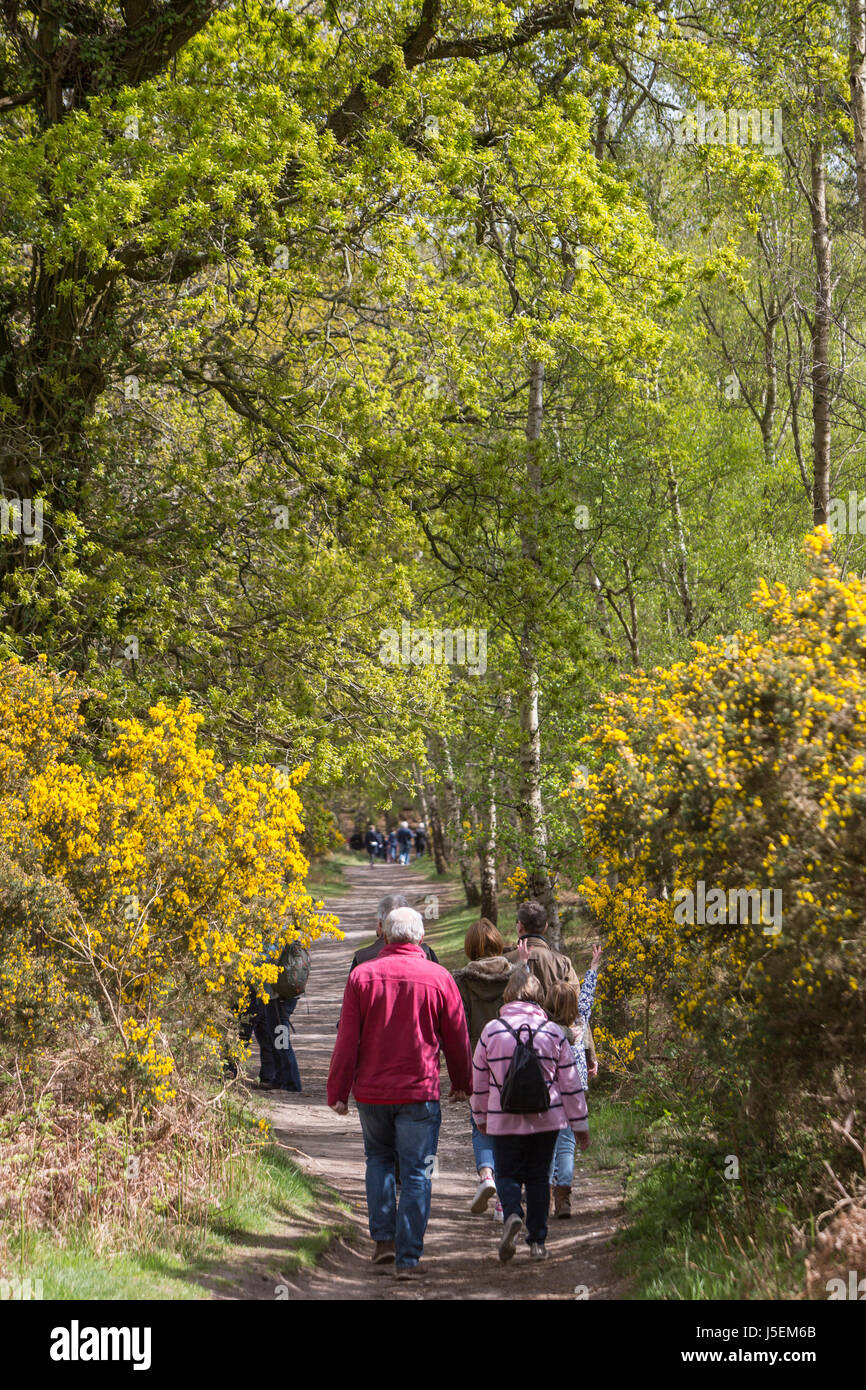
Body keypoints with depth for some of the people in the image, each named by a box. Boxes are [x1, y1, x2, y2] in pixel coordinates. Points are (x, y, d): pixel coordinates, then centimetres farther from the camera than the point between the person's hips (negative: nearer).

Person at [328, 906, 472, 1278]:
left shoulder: (362, 976, -3)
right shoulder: (438, 978, -3)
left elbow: (347, 1040, -4)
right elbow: (457, 1038, 5)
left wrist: (338, 1091, 2)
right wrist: (462, 1084, 20)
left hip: (371, 1091, 1)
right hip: (419, 1092, -1)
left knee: (378, 1158, 23)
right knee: (416, 1174, 4)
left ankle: (384, 1238, 14)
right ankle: (407, 1258, 1)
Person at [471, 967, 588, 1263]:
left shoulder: (492, 1031, -3)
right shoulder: (553, 1033, -1)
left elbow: (479, 1080, 6)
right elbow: (570, 1082, 2)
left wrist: (480, 1116, 21)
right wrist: (580, 1123, 10)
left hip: (504, 1120, -1)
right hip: (546, 1118, 1)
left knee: (507, 1173, 9)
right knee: (538, 1176, 11)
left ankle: (512, 1215, -21)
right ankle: (537, 1241, 10)